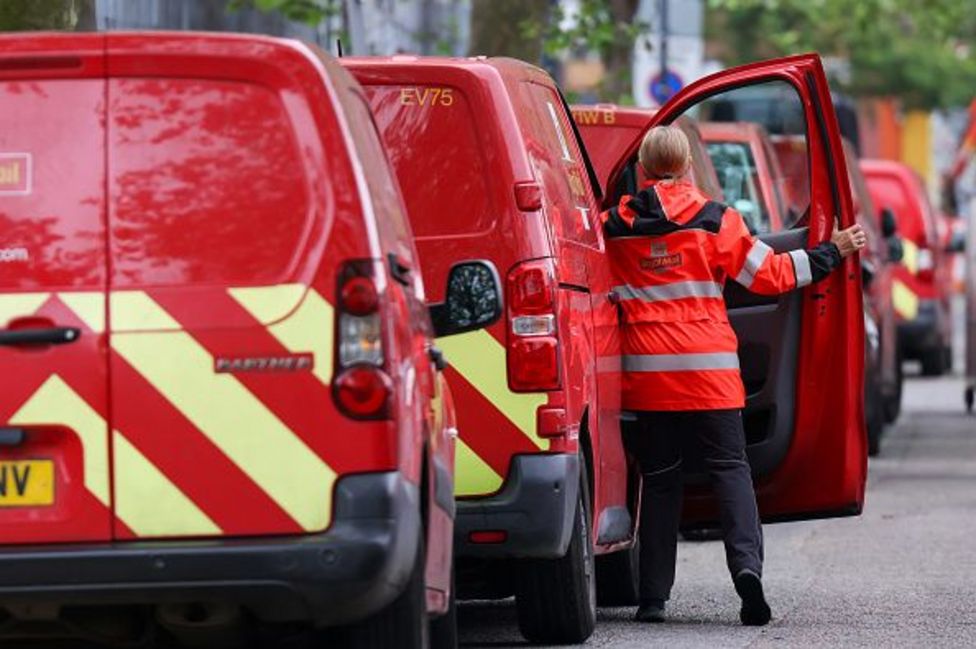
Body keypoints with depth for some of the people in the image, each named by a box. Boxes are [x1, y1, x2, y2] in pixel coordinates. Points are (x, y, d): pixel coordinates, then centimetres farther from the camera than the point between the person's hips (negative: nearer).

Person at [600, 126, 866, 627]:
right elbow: (770, 274, -1)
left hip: (646, 373, 2)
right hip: (708, 367, -2)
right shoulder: (713, 220, -2)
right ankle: (746, 563, -20)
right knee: (729, 467, 2)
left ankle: (653, 595, 7)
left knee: (659, 477, 9)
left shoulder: (614, 226, 3)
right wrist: (833, 251, 10)